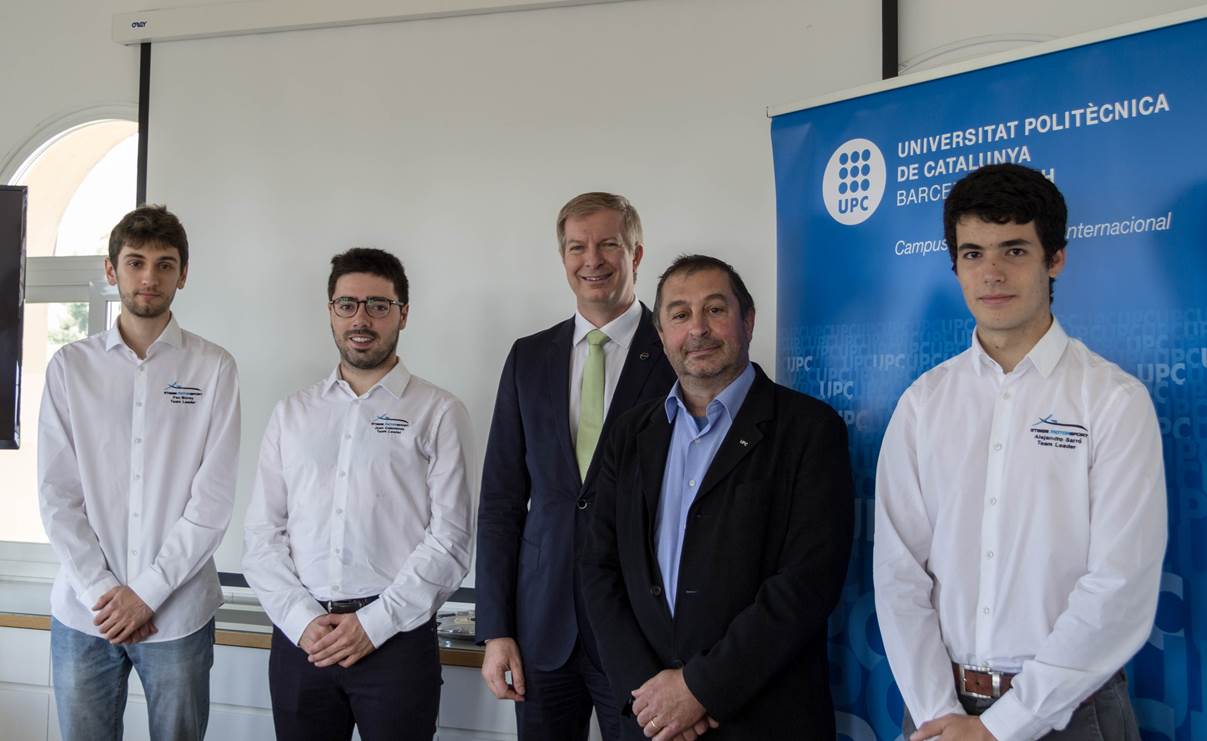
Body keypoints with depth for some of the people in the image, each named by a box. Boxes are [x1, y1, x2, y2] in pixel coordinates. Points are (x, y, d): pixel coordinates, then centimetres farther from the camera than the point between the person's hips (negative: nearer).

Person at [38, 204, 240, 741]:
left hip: (179, 612, -1)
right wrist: (102, 590, -8)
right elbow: (56, 494, 0)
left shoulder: (213, 368, -2)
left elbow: (213, 498, -6)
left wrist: (148, 593, -10)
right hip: (84, 612, 1)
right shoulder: (70, 366, 3)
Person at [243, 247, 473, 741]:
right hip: (298, 638, 3)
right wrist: (301, 620, -6)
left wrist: (374, 623, -11)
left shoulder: (439, 413, 0)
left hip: (396, 637, -3)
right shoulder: (292, 413, 11)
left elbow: (449, 540, -6)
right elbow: (262, 533, 7)